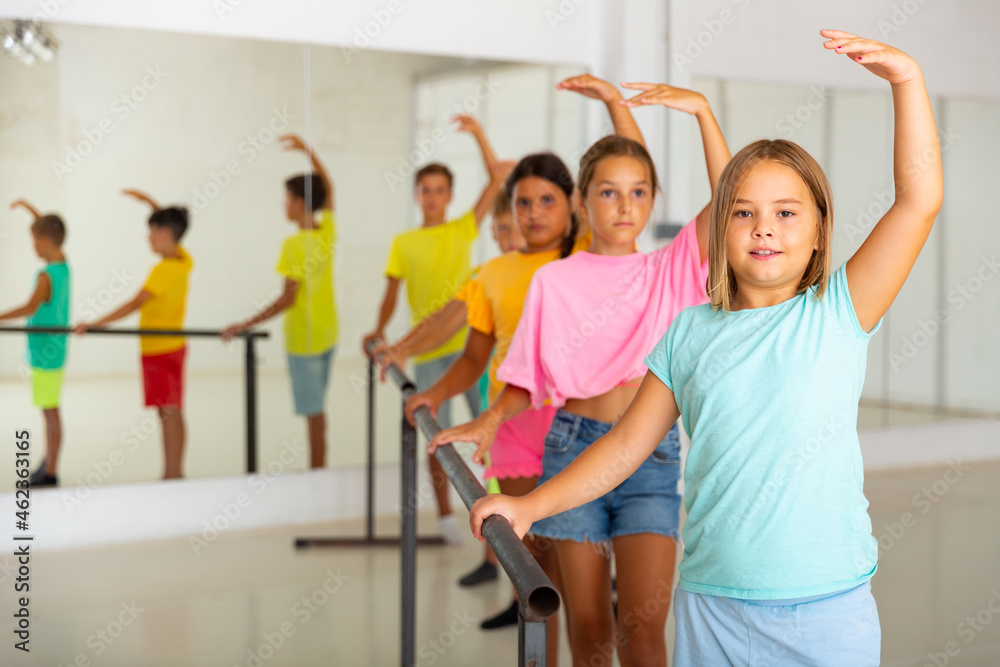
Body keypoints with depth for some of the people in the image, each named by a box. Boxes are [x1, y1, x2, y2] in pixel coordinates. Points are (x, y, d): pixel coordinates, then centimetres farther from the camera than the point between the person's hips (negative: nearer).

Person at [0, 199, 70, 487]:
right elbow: (49, 230, 23)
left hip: (44, 353, -9)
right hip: (55, 350, 9)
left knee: (50, 409, -4)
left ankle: (50, 473, 1)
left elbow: (30, 308, -33)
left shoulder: (46, 276, -18)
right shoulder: (63, 265, 6)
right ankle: (49, 460, 27)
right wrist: (29, 208, 29)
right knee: (50, 408, 17)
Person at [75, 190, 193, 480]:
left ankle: (172, 475, -8)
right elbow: (173, 227, 24)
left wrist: (95, 324, -30)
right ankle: (175, 472, 15)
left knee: (169, 412, -9)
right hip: (174, 345, 9)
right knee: (172, 412, 11)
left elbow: (135, 304, -28)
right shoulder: (184, 261, 4)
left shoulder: (163, 270, -20)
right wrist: (149, 201, 23)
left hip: (158, 350, -9)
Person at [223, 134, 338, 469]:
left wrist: (245, 325, -16)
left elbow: (288, 299, -21)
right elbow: (328, 188, 17)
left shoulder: (294, 245, -20)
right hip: (328, 334, 7)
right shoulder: (328, 232, -1)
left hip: (303, 339, -7)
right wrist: (308, 151, 17)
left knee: (314, 413, -3)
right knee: (317, 408, 16)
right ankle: (319, 472, 22)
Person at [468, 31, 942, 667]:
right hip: (711, 606, 2)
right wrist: (531, 505, 7)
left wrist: (907, 80, -16)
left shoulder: (838, 314, -1)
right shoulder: (692, 333, 6)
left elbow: (919, 200, -10)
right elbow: (628, 444, 11)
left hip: (828, 611, -2)